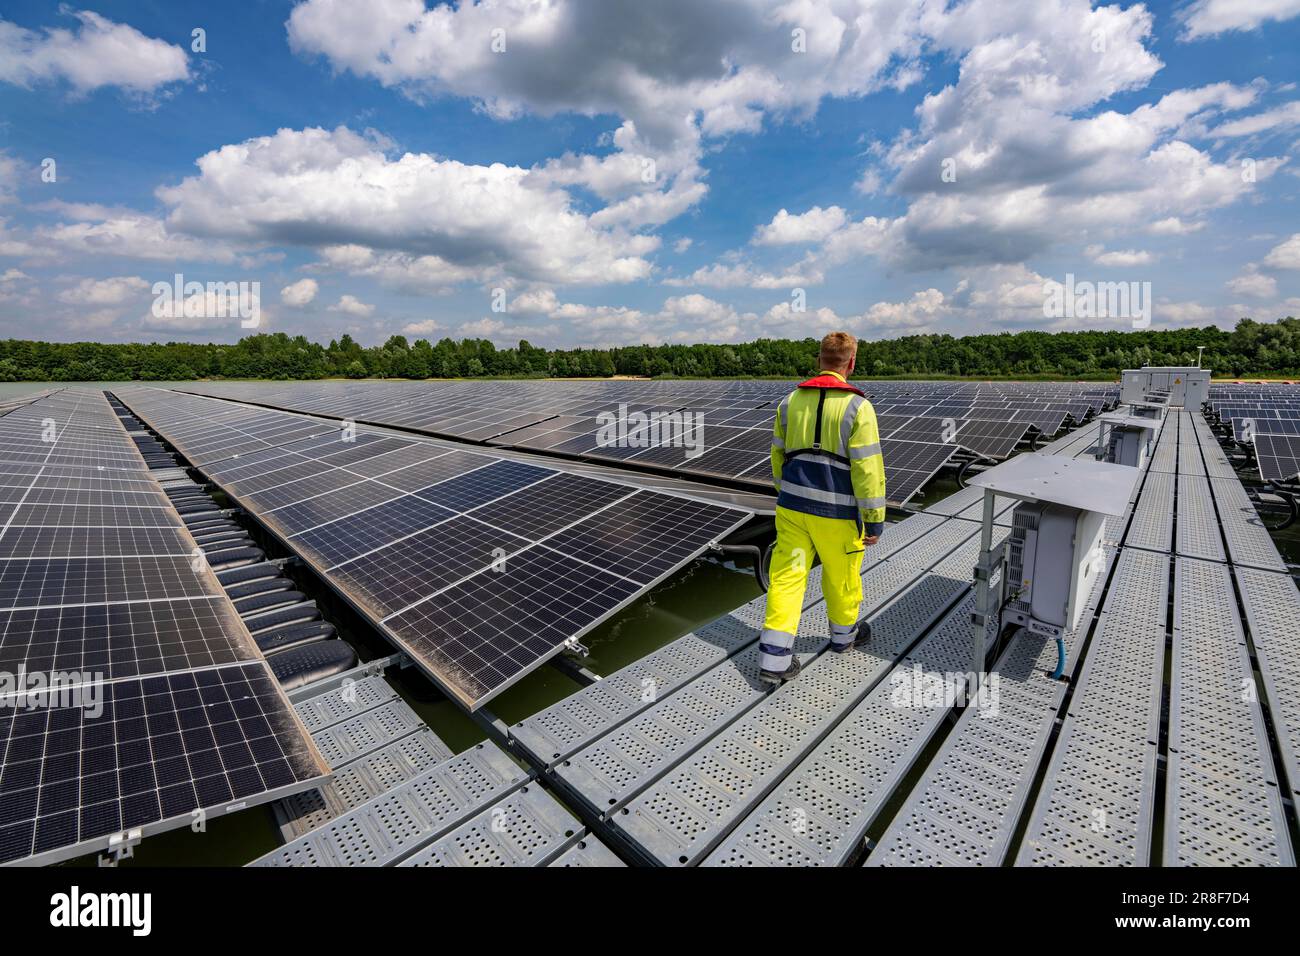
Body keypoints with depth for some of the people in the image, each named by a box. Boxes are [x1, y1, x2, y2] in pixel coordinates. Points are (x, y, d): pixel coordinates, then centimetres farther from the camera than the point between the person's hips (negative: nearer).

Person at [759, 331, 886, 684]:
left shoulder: (791, 400, 4)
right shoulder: (857, 407, -11)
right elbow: (868, 469, -13)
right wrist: (874, 520, -5)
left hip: (792, 506, 4)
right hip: (836, 512, -4)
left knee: (786, 575, 6)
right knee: (842, 575, 18)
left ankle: (774, 658, 5)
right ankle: (844, 632, 42)